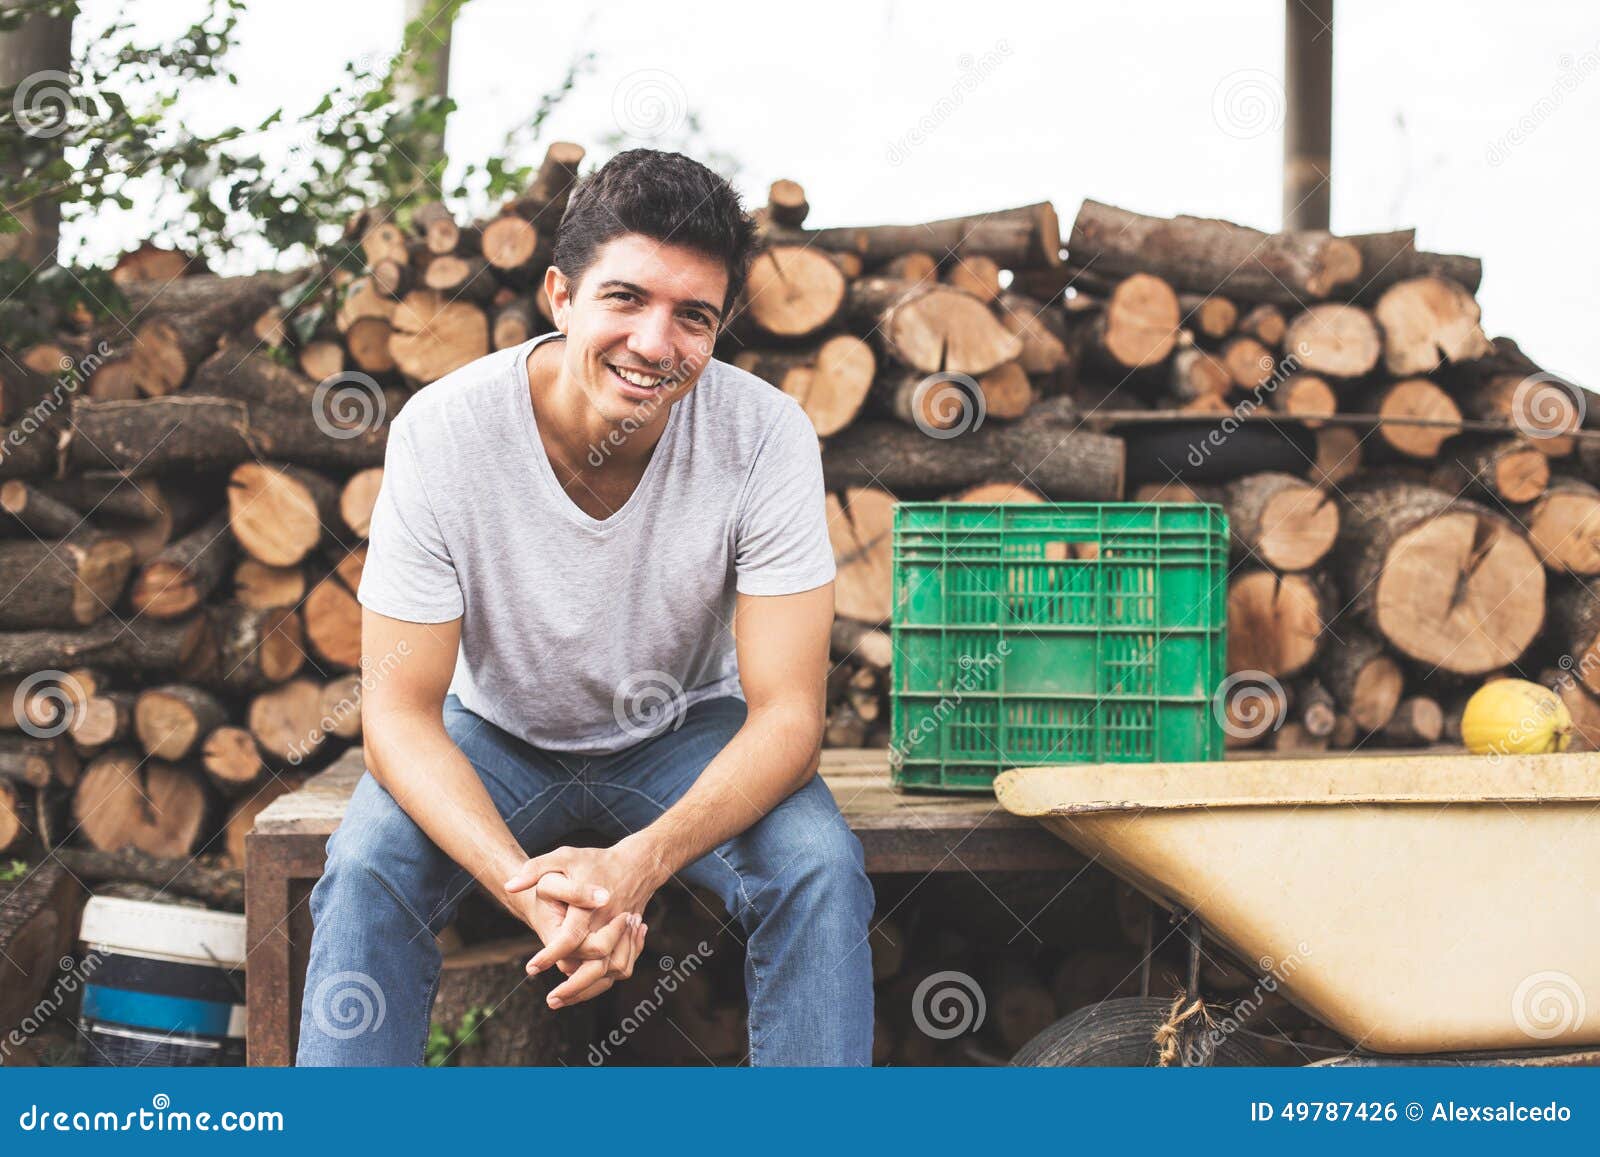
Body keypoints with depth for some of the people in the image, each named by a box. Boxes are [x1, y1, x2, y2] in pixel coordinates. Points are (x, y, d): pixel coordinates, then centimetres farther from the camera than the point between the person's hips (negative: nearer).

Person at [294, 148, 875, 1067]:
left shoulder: (767, 436, -24)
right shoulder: (442, 432, -25)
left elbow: (788, 712, -24)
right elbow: (400, 711, -22)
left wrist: (641, 862, -43)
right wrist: (521, 881, -41)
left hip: (689, 732, 0)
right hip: (497, 731, 0)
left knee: (821, 869, -27)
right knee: (367, 870, -27)